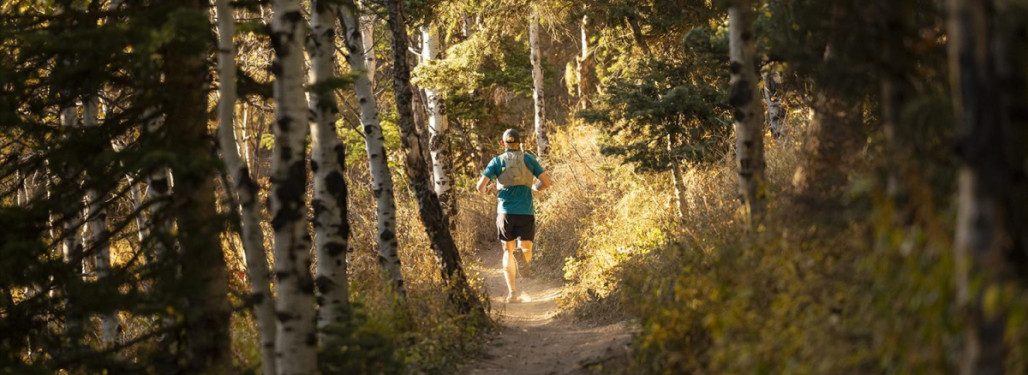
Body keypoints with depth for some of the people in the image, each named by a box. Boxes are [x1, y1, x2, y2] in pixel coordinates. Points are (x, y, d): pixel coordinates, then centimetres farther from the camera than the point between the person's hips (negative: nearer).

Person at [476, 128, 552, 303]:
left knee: (508, 251, 14)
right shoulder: (528, 159, 8)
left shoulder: (497, 161, 6)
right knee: (526, 250, 6)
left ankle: (512, 292, 4)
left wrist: (486, 190, 24)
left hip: (505, 212, 0)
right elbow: (546, 182, 3)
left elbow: (480, 186, 0)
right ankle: (521, 255, -34)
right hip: (526, 212, 0)